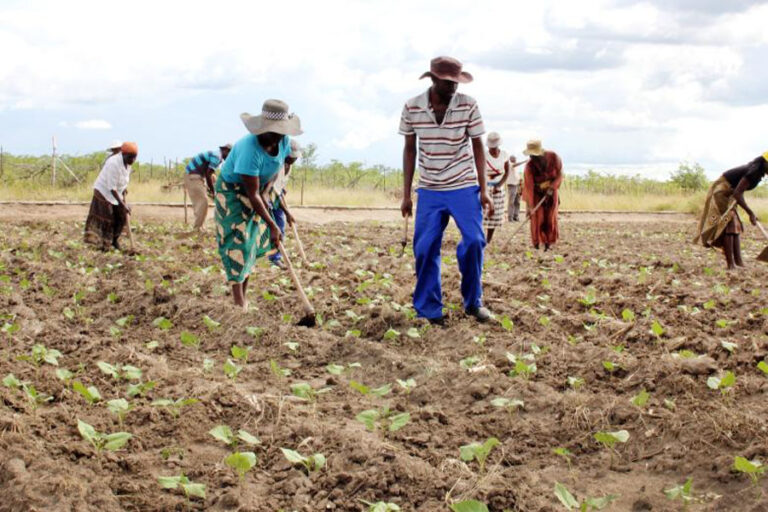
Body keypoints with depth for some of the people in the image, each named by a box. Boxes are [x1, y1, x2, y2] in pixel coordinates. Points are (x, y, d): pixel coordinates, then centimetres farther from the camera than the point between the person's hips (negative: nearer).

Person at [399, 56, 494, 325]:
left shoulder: (468, 105, -9)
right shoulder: (412, 108, -5)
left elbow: (477, 146, -1)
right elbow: (409, 149, 4)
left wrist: (483, 190, -6)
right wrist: (406, 194, 3)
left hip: (464, 187, -1)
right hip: (429, 191, 1)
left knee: (473, 241, -10)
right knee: (425, 248, -3)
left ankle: (473, 302, 11)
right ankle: (429, 310, 8)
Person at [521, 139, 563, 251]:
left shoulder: (553, 157, -21)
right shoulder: (530, 166, -27)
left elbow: (559, 174, -8)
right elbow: (528, 185, -29)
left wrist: (552, 187, -22)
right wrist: (529, 205, -34)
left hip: (551, 191, 2)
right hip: (537, 193, -2)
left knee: (550, 218, 1)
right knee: (537, 219, -9)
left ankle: (548, 244, 11)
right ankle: (537, 245, -1)